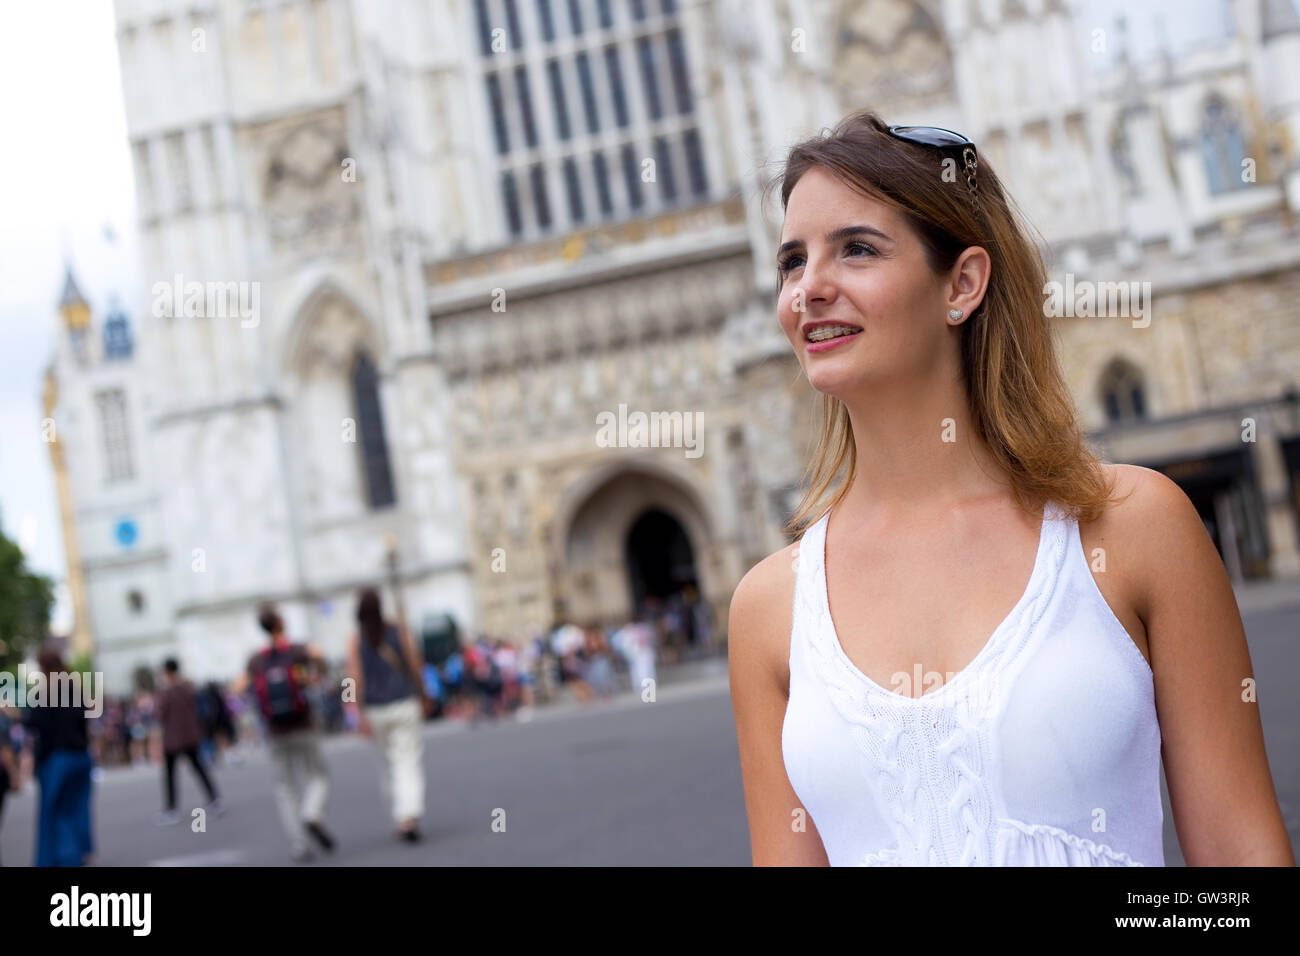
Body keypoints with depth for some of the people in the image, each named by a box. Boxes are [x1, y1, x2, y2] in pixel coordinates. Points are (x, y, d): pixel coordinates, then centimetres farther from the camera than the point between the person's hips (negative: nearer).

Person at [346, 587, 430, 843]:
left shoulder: (355, 640, -3)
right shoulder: (399, 631, -3)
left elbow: (357, 678, -8)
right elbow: (414, 667, 0)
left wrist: (362, 715, -7)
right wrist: (424, 697, 13)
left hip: (376, 709, 2)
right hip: (404, 704, -1)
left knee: (390, 764, 16)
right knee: (409, 763, -4)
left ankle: (401, 819, 19)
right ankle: (410, 816, -20)